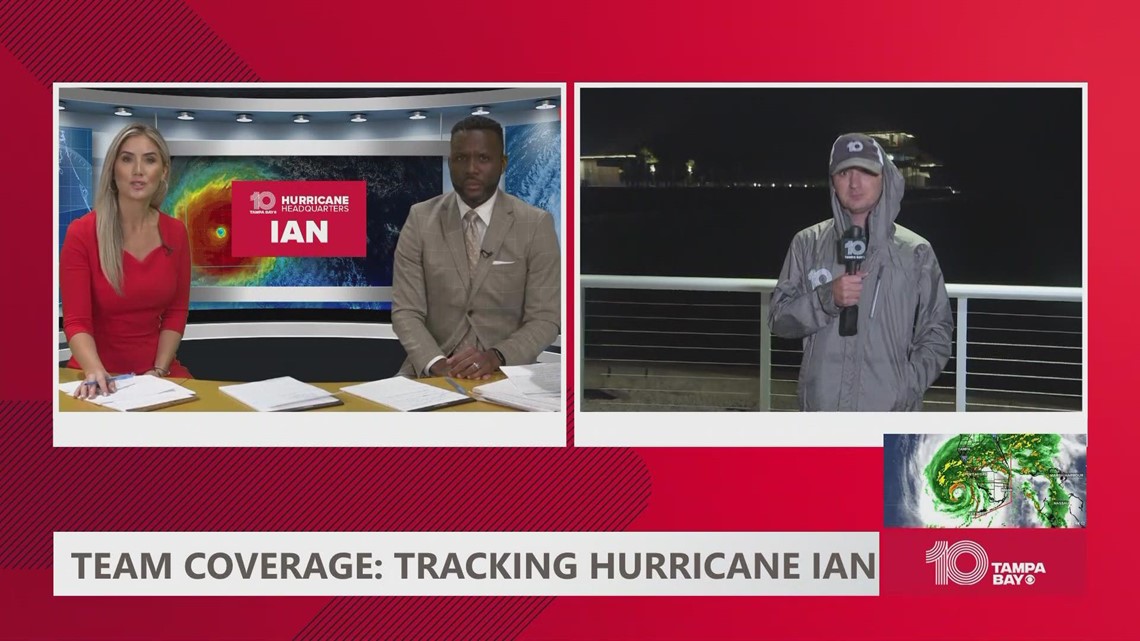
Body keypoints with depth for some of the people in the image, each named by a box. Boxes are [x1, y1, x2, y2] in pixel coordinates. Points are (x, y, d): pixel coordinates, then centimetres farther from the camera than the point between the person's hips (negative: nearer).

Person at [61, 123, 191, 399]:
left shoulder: (175, 232, 2)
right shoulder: (81, 233, -10)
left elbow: (176, 311, 6)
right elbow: (76, 321, -14)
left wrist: (158, 371, -7)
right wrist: (95, 372, -31)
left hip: (155, 372, 3)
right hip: (102, 374, -3)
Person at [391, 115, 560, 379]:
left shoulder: (536, 225, -1)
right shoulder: (421, 219, 2)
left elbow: (545, 320, -4)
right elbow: (406, 312, -1)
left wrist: (495, 357, -21)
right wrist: (436, 363, -19)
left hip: (506, 371, -1)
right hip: (432, 369, 1)